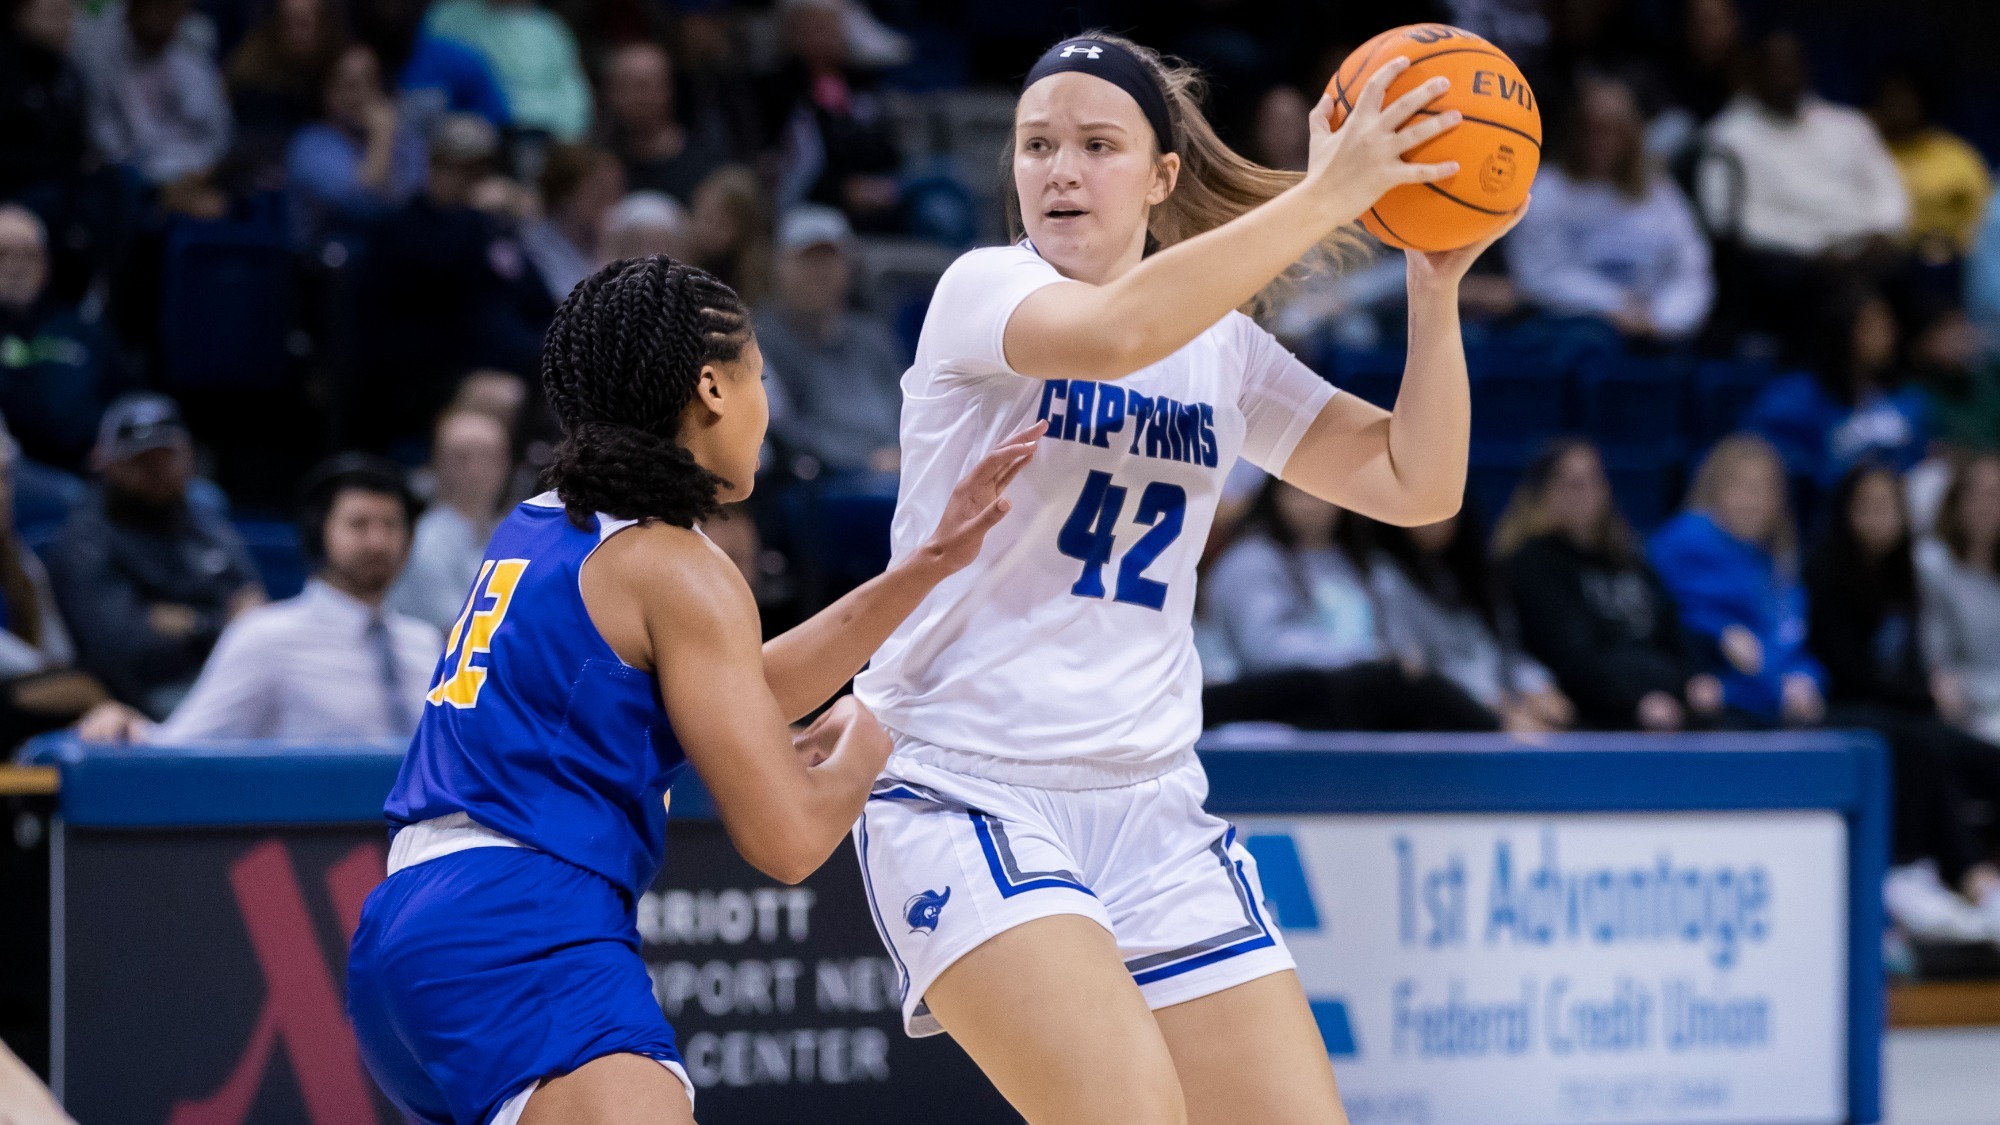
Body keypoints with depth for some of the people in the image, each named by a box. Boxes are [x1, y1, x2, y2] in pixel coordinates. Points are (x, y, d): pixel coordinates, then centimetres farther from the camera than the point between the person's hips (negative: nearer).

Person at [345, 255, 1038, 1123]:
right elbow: (786, 837, -9)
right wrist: (862, 748, 12)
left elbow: (737, 693, 29)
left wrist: (929, 564, 27)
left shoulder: (541, 531, 20)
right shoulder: (673, 569, -6)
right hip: (519, 944, -10)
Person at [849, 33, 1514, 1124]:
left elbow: (1417, 483, 9)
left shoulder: (1225, 350, 12)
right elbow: (1112, 333, -27)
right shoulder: (983, 290, -4)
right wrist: (1325, 194, -24)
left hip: (1148, 805, 6)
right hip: (962, 790, -6)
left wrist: (1434, 286, -4)